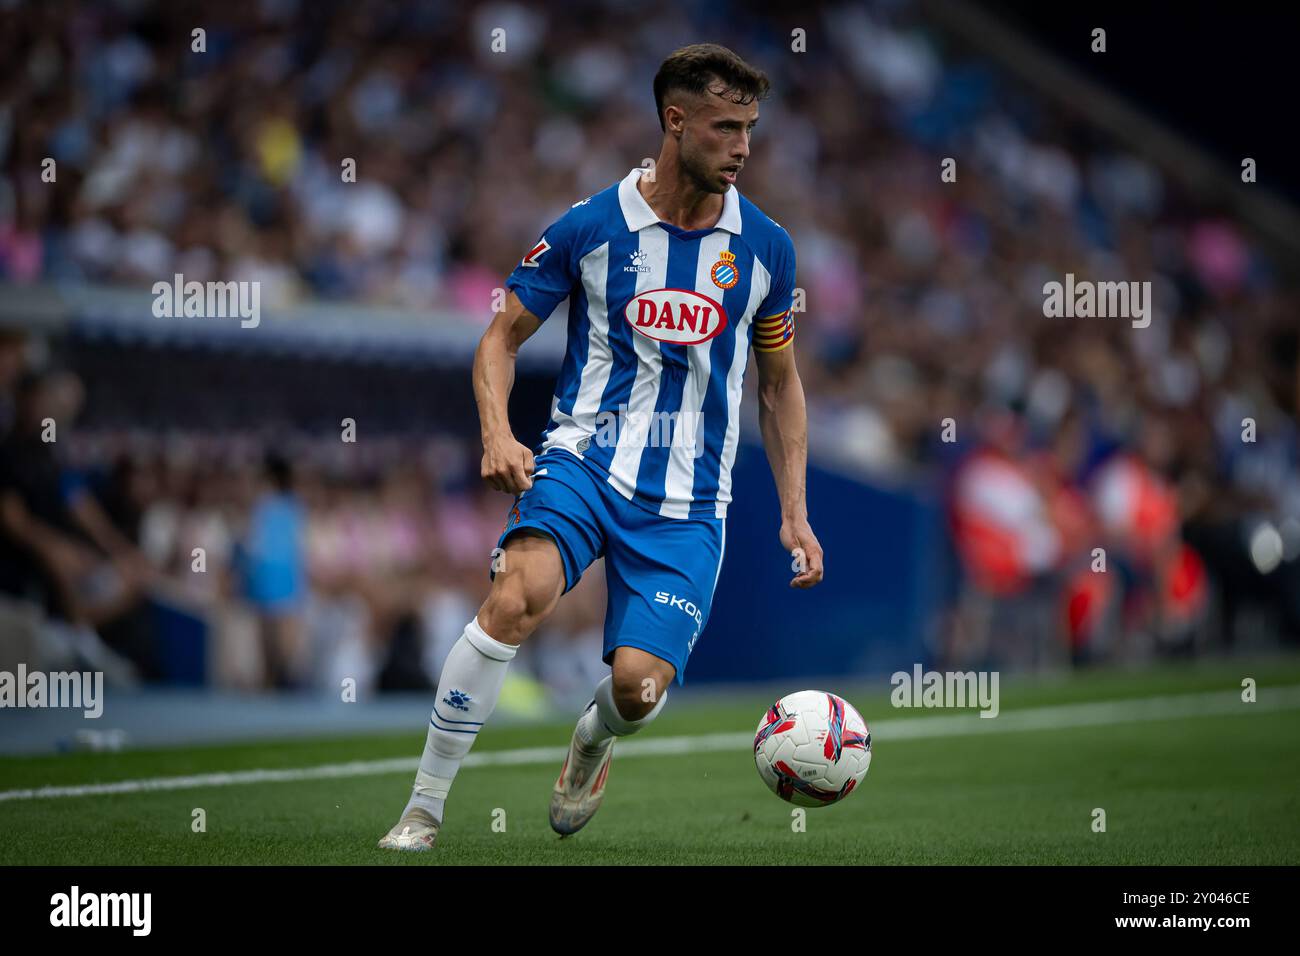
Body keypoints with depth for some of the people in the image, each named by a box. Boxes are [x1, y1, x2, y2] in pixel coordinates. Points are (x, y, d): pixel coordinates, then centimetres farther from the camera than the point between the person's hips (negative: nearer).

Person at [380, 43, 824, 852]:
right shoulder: (590, 228, -2)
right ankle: (424, 808, -18)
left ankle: (596, 740, 25)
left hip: (688, 502, 2)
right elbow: (503, 336, 7)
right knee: (519, 597, -31)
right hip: (584, 459, -1)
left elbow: (780, 382, 17)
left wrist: (795, 513, 10)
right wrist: (498, 433, -12)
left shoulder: (765, 247, 5)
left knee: (639, 685, -16)